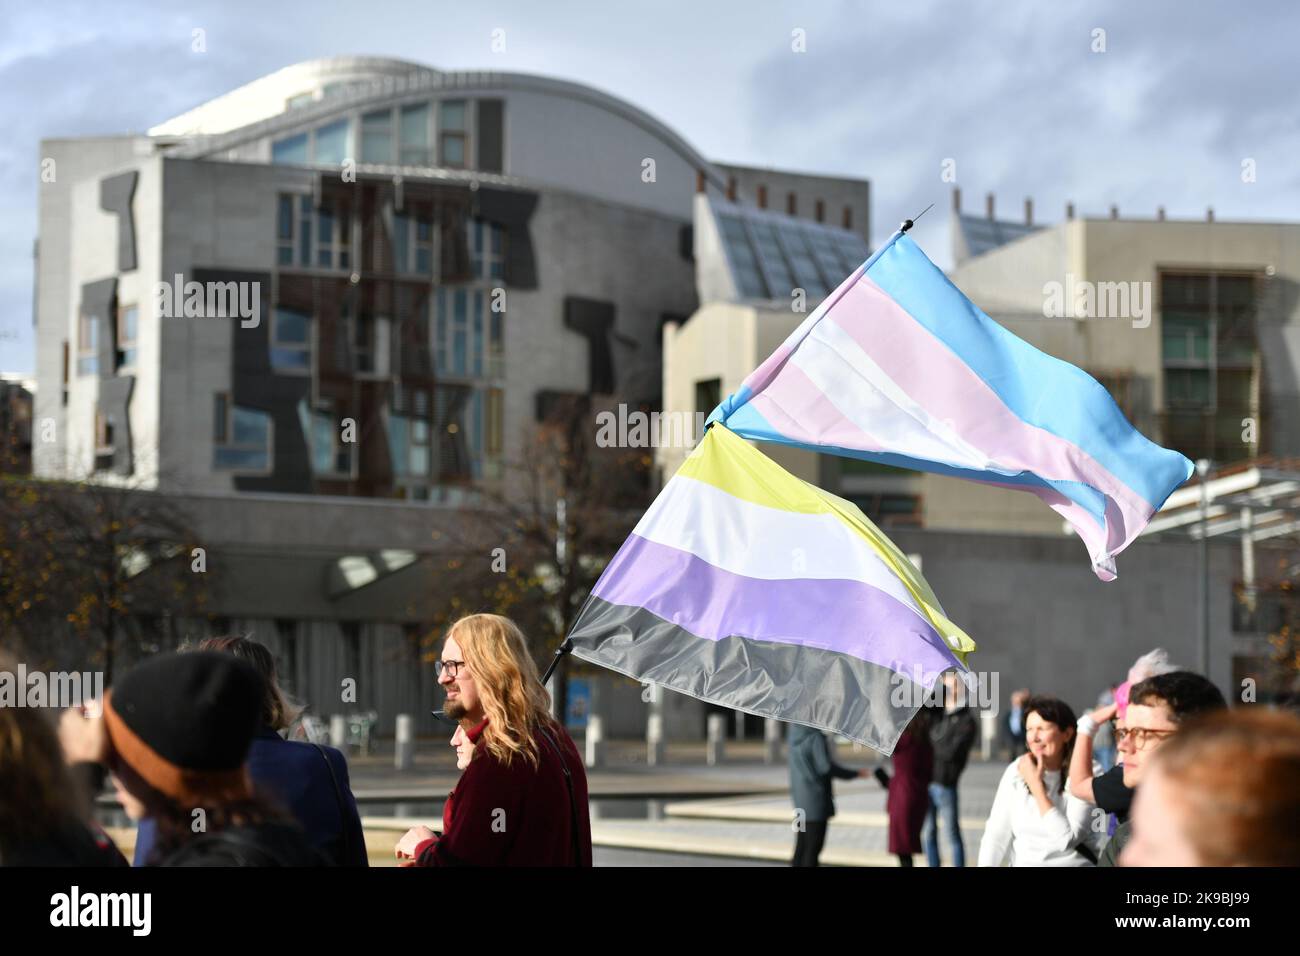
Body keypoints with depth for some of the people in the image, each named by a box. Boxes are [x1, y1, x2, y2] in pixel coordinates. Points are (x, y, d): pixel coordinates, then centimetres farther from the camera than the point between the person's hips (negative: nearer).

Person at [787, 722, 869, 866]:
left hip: (800, 795, 7)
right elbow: (825, 766, -21)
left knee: (801, 845, 11)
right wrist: (855, 774, -13)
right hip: (816, 796, -7)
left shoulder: (795, 735, 5)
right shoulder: (815, 737, -16)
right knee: (813, 847, -2)